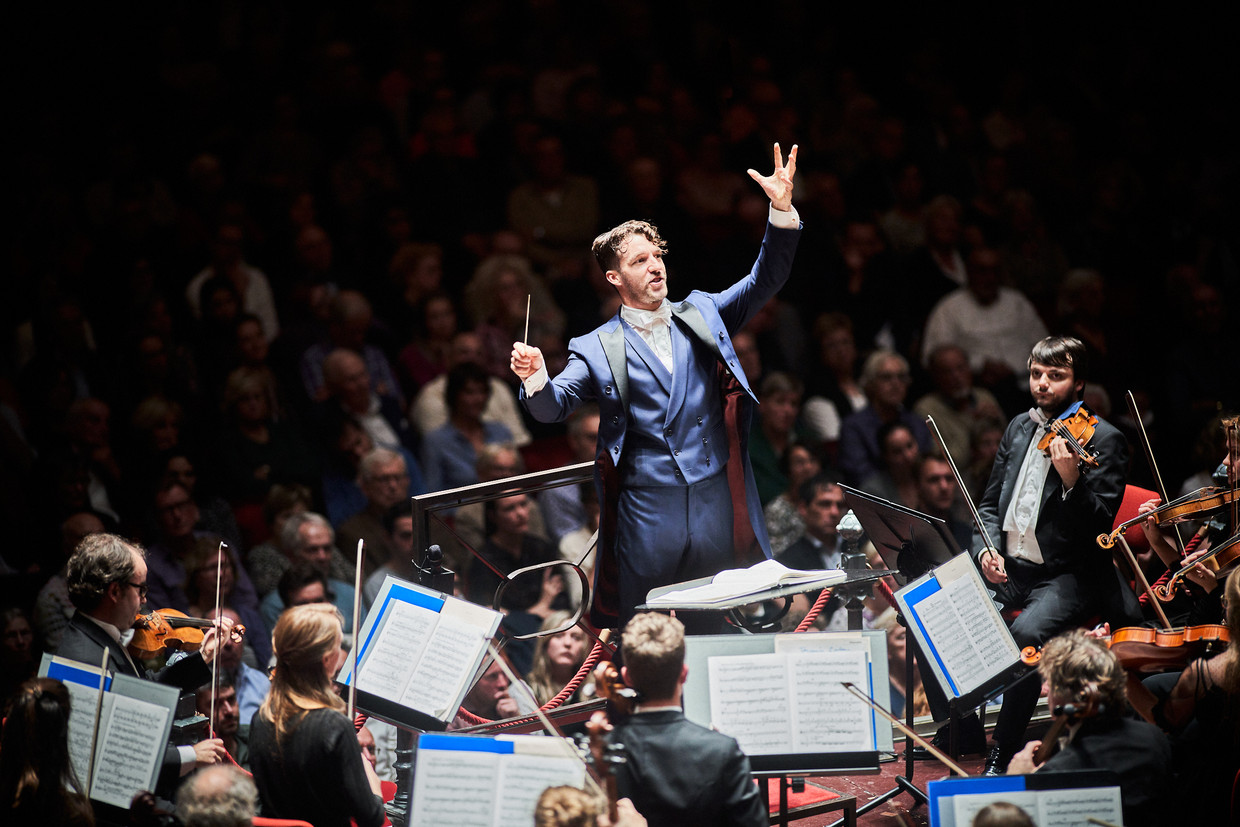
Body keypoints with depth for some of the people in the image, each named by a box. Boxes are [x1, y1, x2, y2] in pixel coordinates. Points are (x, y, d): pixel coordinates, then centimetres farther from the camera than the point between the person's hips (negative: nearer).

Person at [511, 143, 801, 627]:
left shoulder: (702, 315, 12)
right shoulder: (596, 349, 6)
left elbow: (765, 280, 5)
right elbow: (552, 407, -2)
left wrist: (782, 210, -9)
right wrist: (536, 380, -25)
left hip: (719, 499, 2)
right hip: (648, 510, -2)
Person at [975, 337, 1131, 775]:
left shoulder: (1104, 440, -6)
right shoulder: (1019, 429, 14)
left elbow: (1100, 526, -14)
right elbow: (990, 504, 20)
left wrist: (1071, 479, -32)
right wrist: (987, 548, -1)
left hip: (1068, 574, -6)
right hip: (1009, 568, 6)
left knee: (1027, 632, -35)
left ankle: (1002, 756, -24)